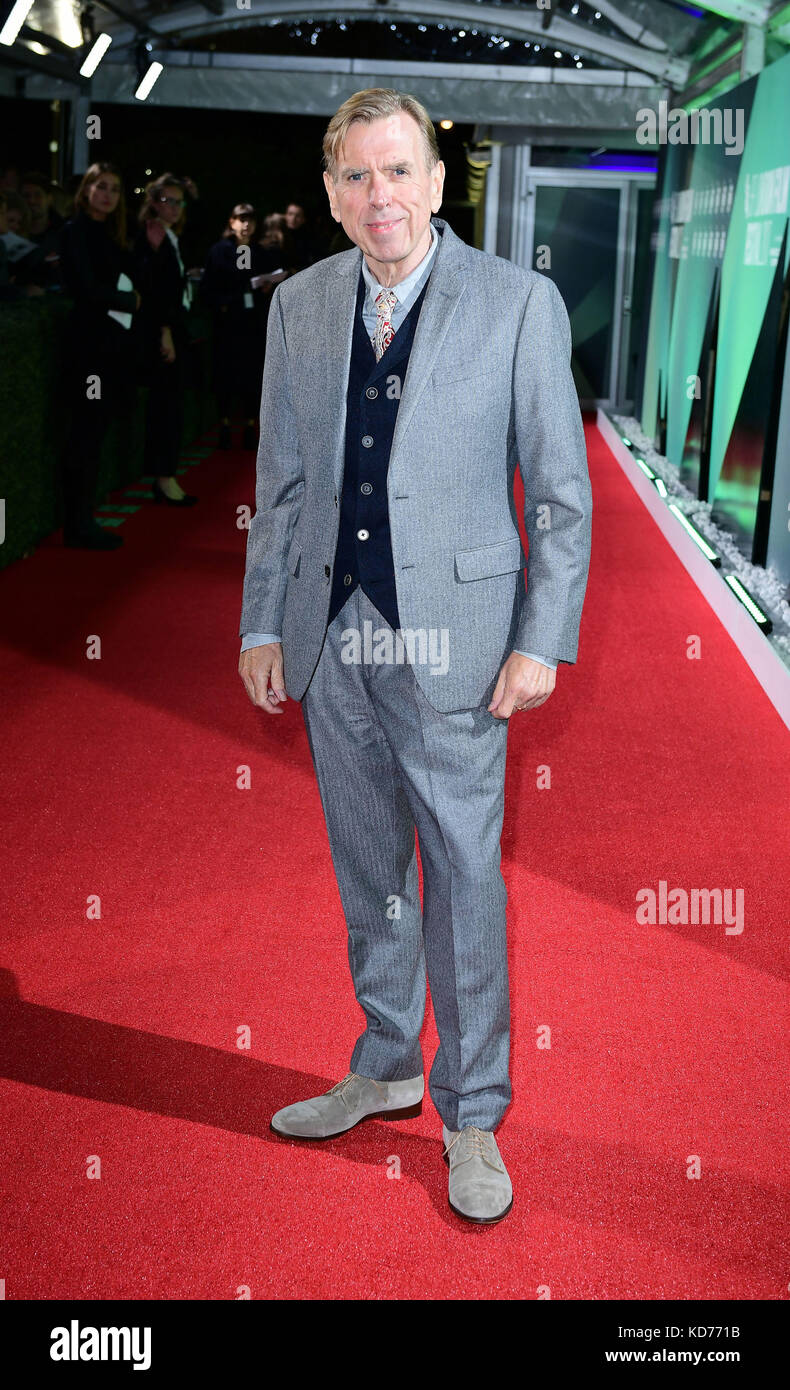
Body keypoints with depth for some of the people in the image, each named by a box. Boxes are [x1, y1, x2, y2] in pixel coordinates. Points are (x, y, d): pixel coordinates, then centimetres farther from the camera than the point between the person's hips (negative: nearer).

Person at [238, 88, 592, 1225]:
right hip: (330, 640, 4)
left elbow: (561, 489, -4)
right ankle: (386, 1069, 35)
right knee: (369, 872, 16)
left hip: (450, 641, -4)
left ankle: (471, 1114, 21)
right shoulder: (299, 305, 7)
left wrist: (541, 641, -9)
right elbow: (281, 481, 11)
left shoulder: (519, 302, -5)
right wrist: (262, 624, 8)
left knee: (463, 878, 3)